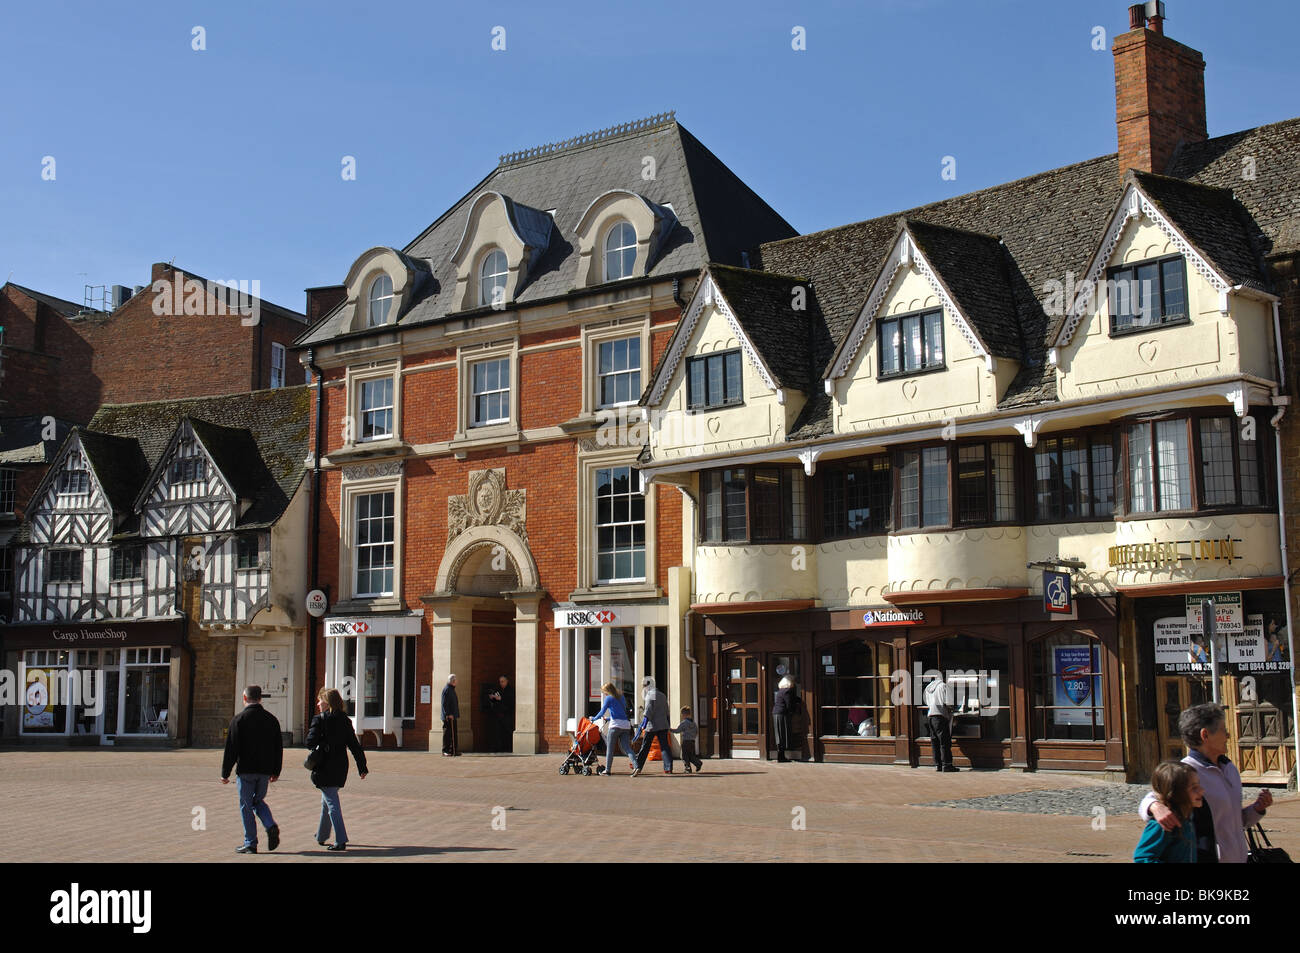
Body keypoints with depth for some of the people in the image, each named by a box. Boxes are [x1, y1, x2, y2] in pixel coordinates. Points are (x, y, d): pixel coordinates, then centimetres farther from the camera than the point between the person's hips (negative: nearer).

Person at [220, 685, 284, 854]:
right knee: (258, 801, 20)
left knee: (246, 806, 4)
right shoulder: (271, 719, 6)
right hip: (265, 770, 4)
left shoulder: (238, 719, -8)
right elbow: (279, 748, 10)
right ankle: (271, 826, -4)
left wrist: (225, 773, -3)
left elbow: (231, 749, -9)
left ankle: (250, 844, 5)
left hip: (246, 770, -4)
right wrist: (276, 772, 19)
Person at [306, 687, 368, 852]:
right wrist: (362, 767, 8)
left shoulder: (319, 720, -11)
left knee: (332, 803, -5)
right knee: (327, 801, 22)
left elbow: (310, 742, -17)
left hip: (324, 768, -6)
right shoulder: (345, 721, 5)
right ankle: (321, 836, 35)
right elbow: (354, 745, 5)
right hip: (340, 768, 6)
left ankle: (341, 840, -12)